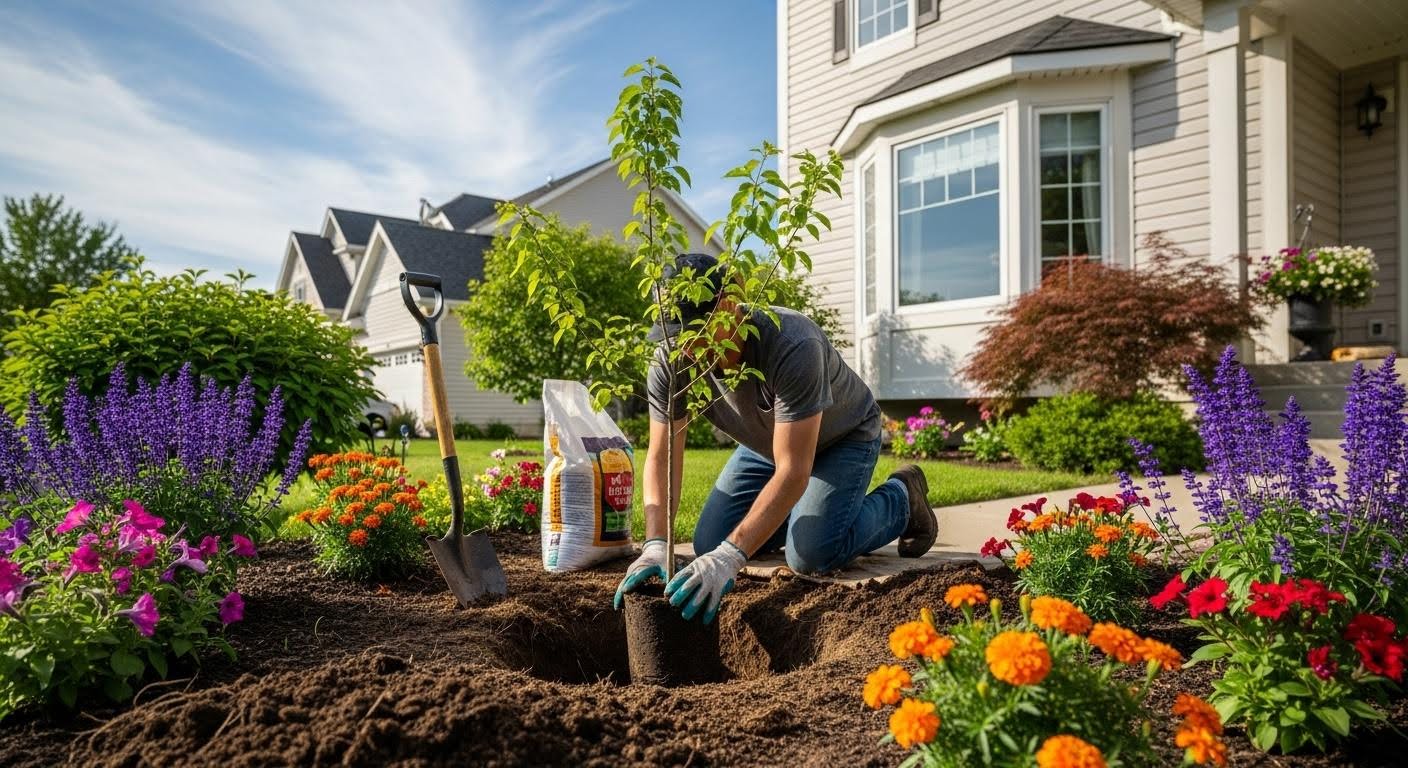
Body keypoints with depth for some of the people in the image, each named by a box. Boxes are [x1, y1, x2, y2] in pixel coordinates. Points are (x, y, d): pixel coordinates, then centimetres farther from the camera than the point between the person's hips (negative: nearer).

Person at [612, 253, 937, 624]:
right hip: (766, 442, 5)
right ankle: (796, 507, 22)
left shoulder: (792, 346, -42)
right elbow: (662, 457, -22)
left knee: (810, 556, -23)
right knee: (707, 547, -4)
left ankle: (902, 499, 6)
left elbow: (792, 472, -43)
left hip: (843, 437, -5)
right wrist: (655, 544, -37)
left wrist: (730, 555, -50)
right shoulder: (670, 362, -25)